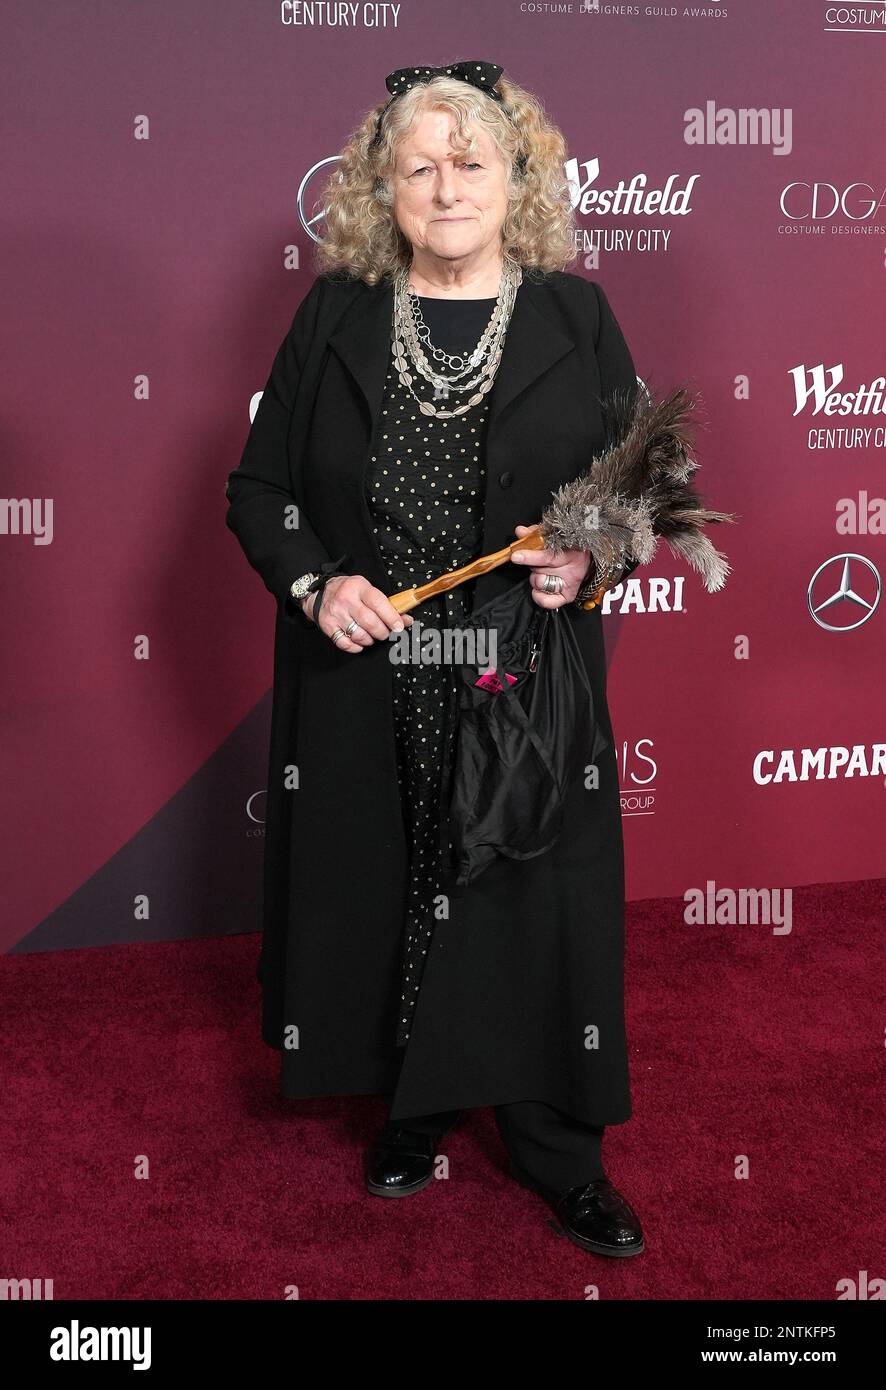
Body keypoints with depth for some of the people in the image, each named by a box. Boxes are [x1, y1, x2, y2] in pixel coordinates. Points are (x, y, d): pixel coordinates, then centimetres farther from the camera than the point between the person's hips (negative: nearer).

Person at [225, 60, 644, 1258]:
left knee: (532, 898, 7)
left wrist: (588, 556, -14)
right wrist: (313, 583, -11)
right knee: (388, 895, 11)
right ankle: (416, 1104, 36)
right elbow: (258, 489, 7)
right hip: (368, 687, 1)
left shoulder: (575, 316, 2)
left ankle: (561, 1153, 27)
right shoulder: (335, 314, 4)